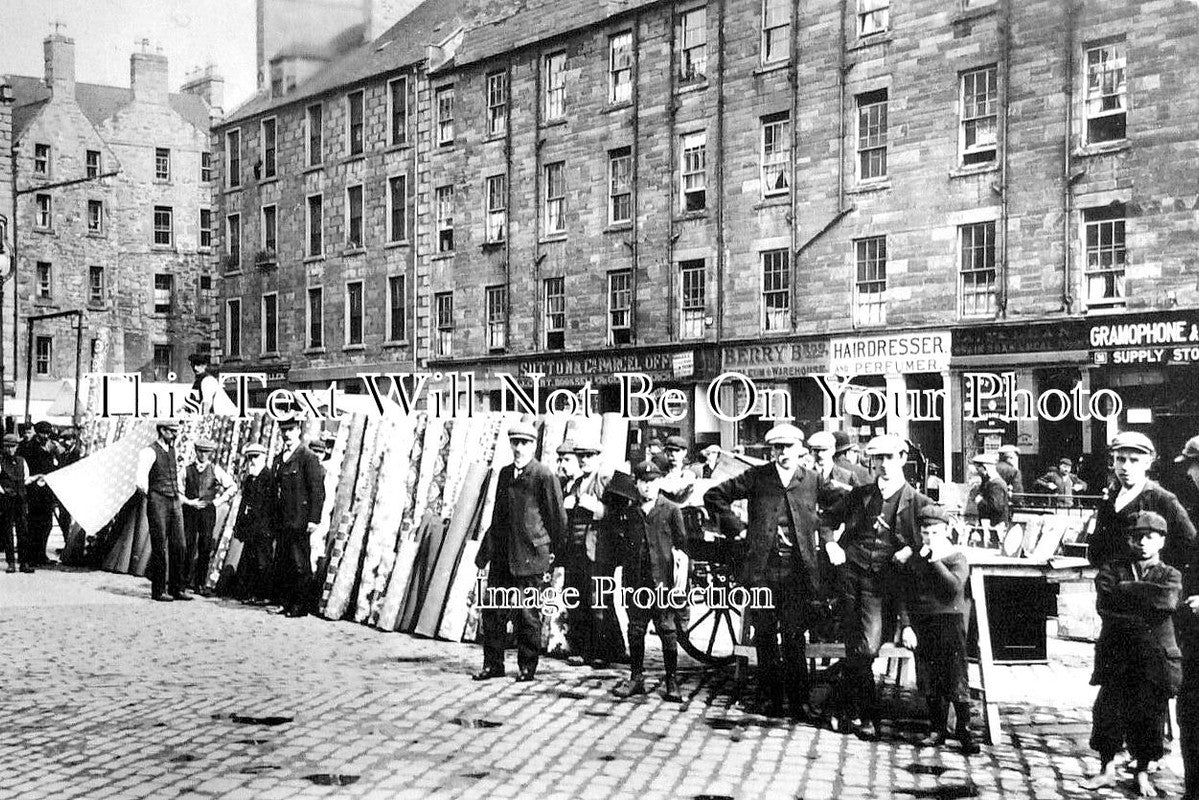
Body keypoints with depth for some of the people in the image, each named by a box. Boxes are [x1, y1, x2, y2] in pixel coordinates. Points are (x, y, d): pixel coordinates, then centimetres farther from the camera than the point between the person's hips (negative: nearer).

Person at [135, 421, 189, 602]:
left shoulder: (172, 451, 14)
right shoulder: (149, 452, -9)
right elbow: (141, 481, -17)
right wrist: (150, 495, -3)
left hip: (175, 503, 7)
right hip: (158, 504, -7)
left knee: (179, 546, 4)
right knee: (160, 548, -4)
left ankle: (176, 588, 10)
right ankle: (158, 591, 2)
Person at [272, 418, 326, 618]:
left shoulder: (308, 457, -6)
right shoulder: (279, 459, 18)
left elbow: (318, 491, -11)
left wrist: (314, 519, -17)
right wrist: (274, 519, 15)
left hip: (299, 521, -8)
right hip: (282, 522, 8)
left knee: (300, 565, -5)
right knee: (284, 565, 9)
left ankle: (301, 606, -1)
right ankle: (287, 603, 15)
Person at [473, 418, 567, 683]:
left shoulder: (544, 476, -8)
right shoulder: (504, 474, 13)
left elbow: (558, 517, -4)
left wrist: (553, 551, 3)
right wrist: (484, 551, 15)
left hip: (529, 557, -6)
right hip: (501, 556, 6)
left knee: (528, 613, 1)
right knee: (492, 610, 6)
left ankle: (527, 667, 13)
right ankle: (493, 664, 17)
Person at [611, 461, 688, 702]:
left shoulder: (671, 510, 2)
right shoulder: (630, 511, 12)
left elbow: (682, 545, 2)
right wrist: (626, 578, 11)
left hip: (662, 579, -4)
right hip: (636, 580, 4)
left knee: (667, 630, -1)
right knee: (635, 630, 7)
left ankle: (672, 682, 4)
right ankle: (636, 678, 16)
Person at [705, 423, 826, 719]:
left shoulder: (812, 481, 5)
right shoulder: (756, 477, 4)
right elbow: (714, 496, 7)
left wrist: (817, 526, 7)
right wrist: (737, 527, 2)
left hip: (798, 570, -1)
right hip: (762, 569, 1)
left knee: (794, 636, -1)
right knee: (764, 635, 6)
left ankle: (799, 700, 6)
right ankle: (769, 697, 15)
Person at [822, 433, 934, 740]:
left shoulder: (918, 503, 3)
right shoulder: (860, 495, 13)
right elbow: (828, 519, 22)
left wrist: (910, 550, -11)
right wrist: (830, 543, 3)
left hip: (882, 580, -3)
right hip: (849, 572, 3)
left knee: (866, 649, -11)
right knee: (855, 649, 3)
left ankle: (850, 712, 5)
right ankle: (867, 715, 15)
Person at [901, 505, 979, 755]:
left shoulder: (957, 557, 1)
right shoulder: (913, 561, 12)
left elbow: (955, 587, -16)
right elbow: (906, 596, 11)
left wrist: (936, 560, -15)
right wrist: (907, 625, 1)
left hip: (950, 619, -4)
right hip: (921, 623, 4)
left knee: (956, 679, -8)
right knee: (929, 680, 5)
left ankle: (964, 732, -1)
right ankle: (936, 731, 14)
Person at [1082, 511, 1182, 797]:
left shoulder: (1170, 575, 6)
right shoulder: (1112, 569, 6)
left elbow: (1168, 599, -18)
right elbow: (1105, 603, -11)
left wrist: (1127, 589, -12)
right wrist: (1145, 604, -15)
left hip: (1154, 655, 0)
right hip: (1115, 653, 1)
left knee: (1148, 714, 3)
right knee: (1108, 709, 0)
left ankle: (1142, 775, 18)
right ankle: (1107, 769, 15)